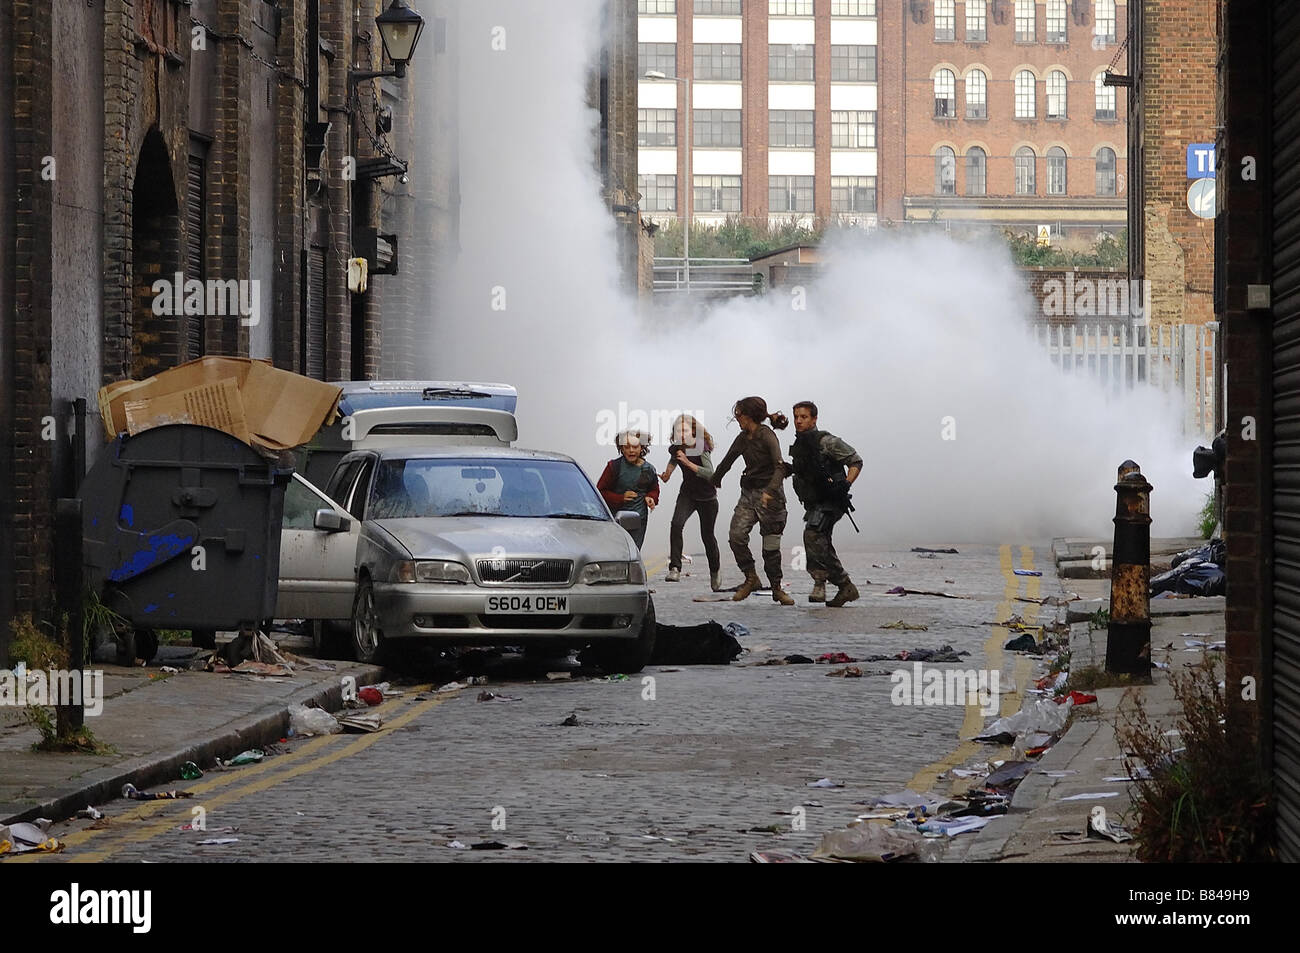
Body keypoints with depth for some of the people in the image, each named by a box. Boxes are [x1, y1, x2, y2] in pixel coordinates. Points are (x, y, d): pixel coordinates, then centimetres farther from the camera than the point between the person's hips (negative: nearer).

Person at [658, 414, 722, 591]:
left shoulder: (702, 449, -22)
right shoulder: (677, 449, -6)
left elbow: (710, 474, -34)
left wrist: (688, 463, -41)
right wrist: (667, 473, 5)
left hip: (707, 497, -3)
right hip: (687, 494, 3)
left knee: (707, 535, 8)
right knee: (676, 524, -24)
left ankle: (715, 569, 38)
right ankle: (675, 569, -29)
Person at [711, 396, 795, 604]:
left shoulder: (767, 436, -14)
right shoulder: (743, 438, 8)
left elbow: (780, 467, -23)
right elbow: (728, 461, 24)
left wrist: (770, 492, -36)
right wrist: (714, 480, 38)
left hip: (769, 495, -6)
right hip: (748, 493, 6)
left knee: (771, 544, -2)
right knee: (736, 535, -13)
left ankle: (776, 589, 12)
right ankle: (750, 578, 1)